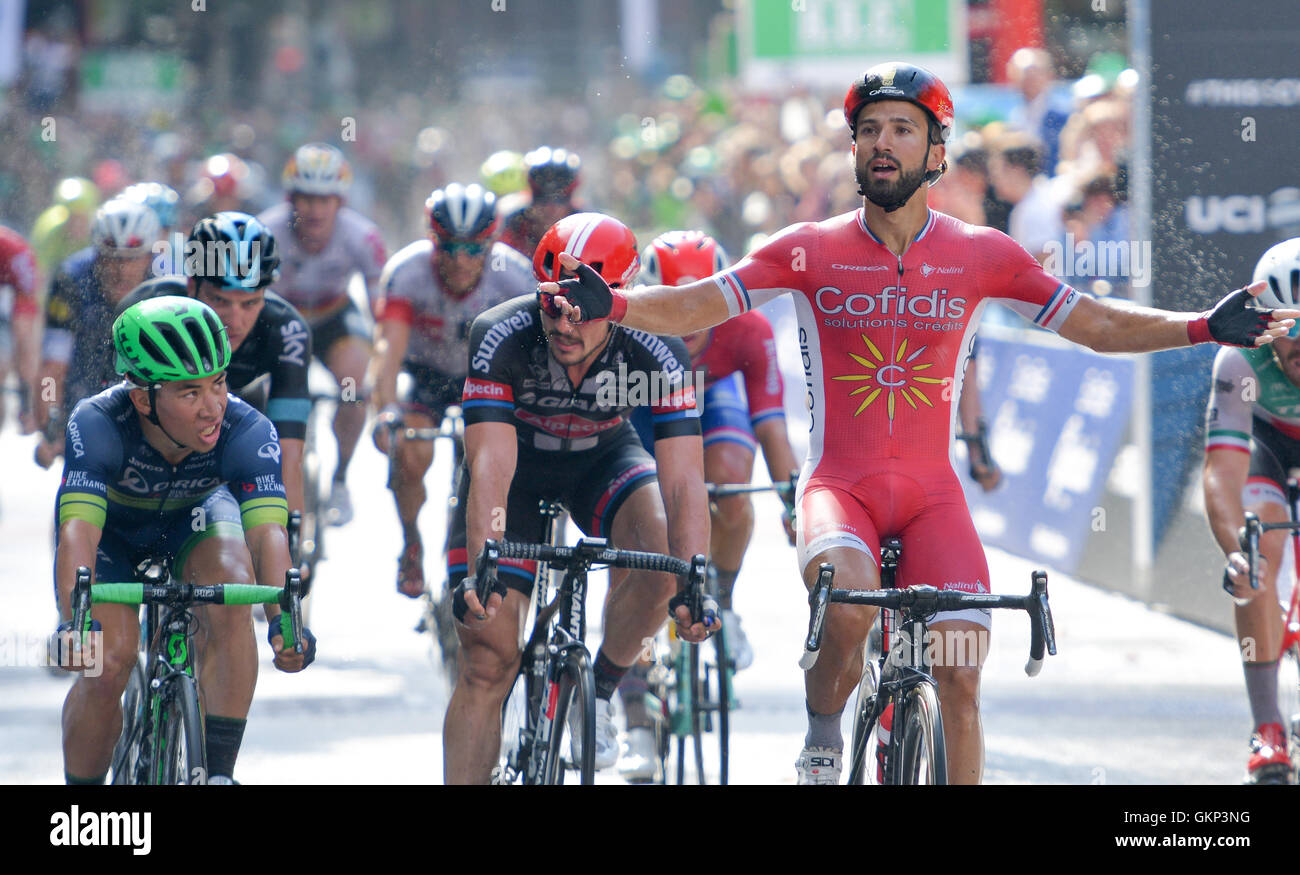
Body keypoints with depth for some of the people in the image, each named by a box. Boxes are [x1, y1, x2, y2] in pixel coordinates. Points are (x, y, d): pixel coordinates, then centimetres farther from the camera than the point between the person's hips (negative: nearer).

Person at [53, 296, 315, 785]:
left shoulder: (247, 431, -34)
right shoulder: (97, 426, -38)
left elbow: (267, 530, -44)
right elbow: (77, 529, -48)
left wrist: (283, 619, -62)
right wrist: (74, 622, -65)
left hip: (192, 521, 1)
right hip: (114, 529, -1)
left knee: (231, 592, -30)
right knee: (108, 661, -21)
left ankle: (219, 772, -22)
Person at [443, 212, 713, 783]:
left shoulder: (656, 354, -31)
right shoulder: (500, 337, -33)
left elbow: (682, 478, -36)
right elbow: (491, 464, -41)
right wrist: (480, 568, -55)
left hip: (602, 458, 1)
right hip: (519, 463, -1)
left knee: (662, 553, -30)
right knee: (488, 656, -10)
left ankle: (599, 691, -6)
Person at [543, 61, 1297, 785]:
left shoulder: (981, 255, 3)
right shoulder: (811, 251, 0)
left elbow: (1097, 325, 6)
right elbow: (695, 306, -5)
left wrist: (1205, 329, -7)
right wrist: (612, 307, -24)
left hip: (931, 493, 2)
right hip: (839, 487, -2)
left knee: (961, 674, -13)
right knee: (850, 606, -33)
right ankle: (823, 733, -3)